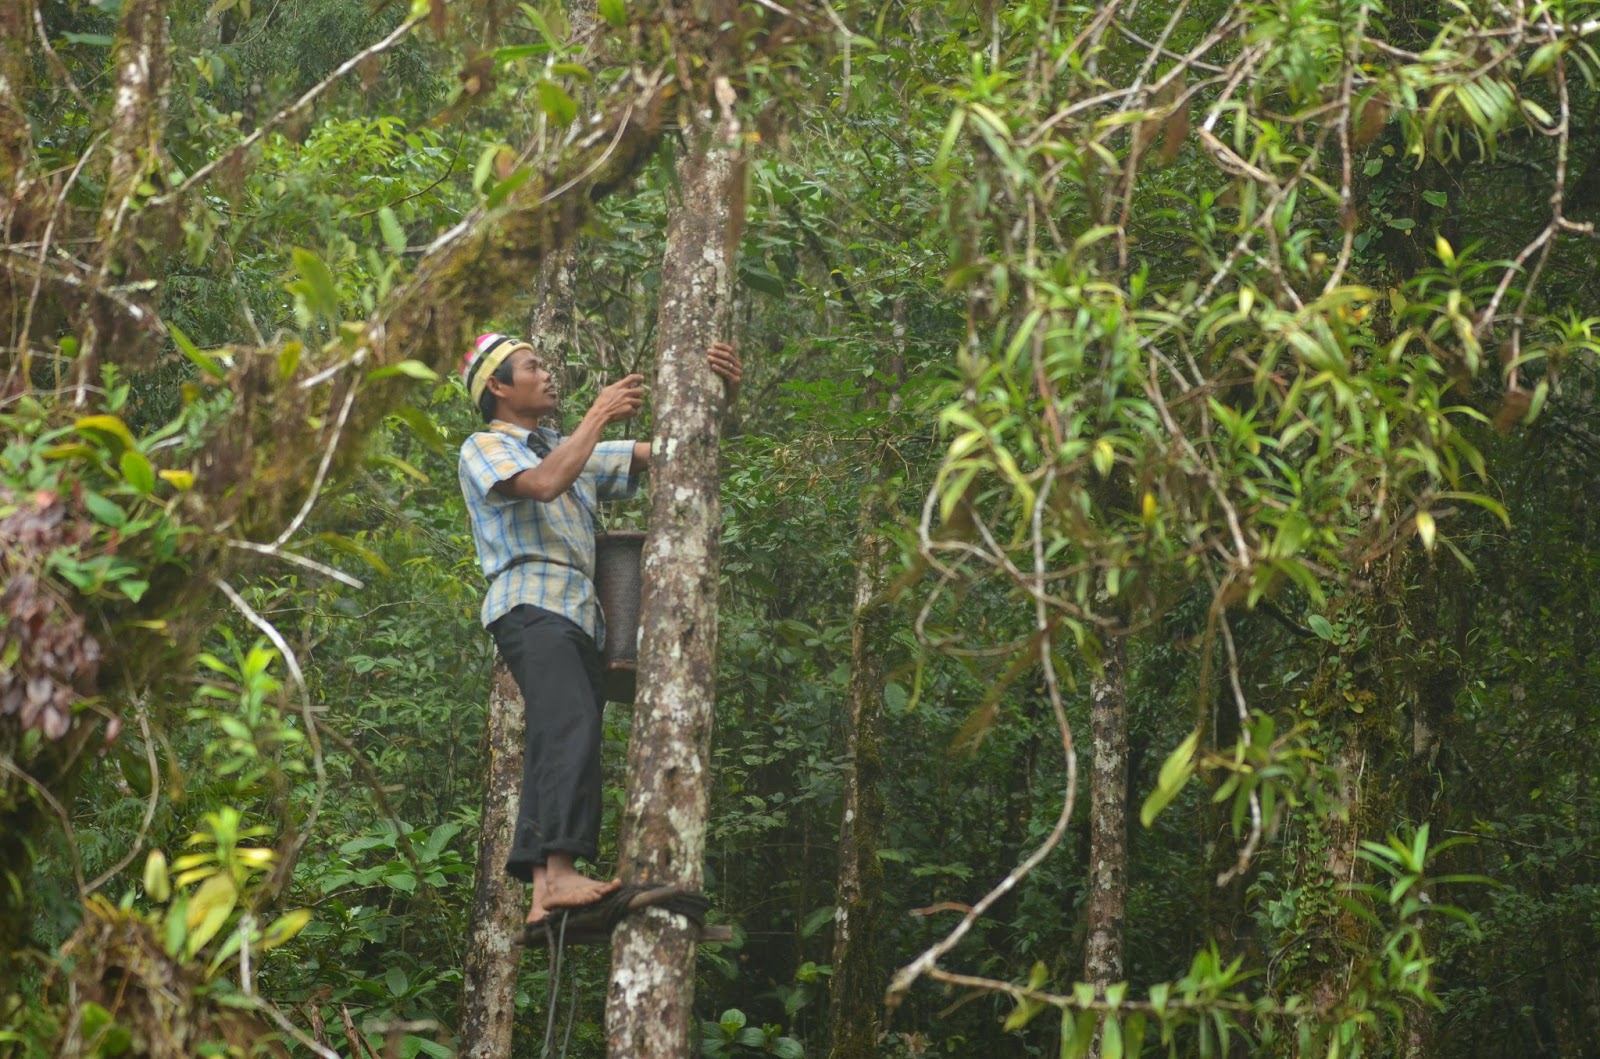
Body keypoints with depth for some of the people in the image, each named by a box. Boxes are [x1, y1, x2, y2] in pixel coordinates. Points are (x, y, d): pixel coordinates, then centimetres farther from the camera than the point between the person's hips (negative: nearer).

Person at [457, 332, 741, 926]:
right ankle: (561, 872, -41)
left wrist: (720, 393, 10)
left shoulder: (572, 451, 31)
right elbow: (543, 484, -12)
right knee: (572, 728, -28)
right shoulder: (484, 449, 10)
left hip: (580, 617, 8)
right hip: (531, 604, -8)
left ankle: (543, 894, -10)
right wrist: (599, 416, -4)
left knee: (560, 747, -3)